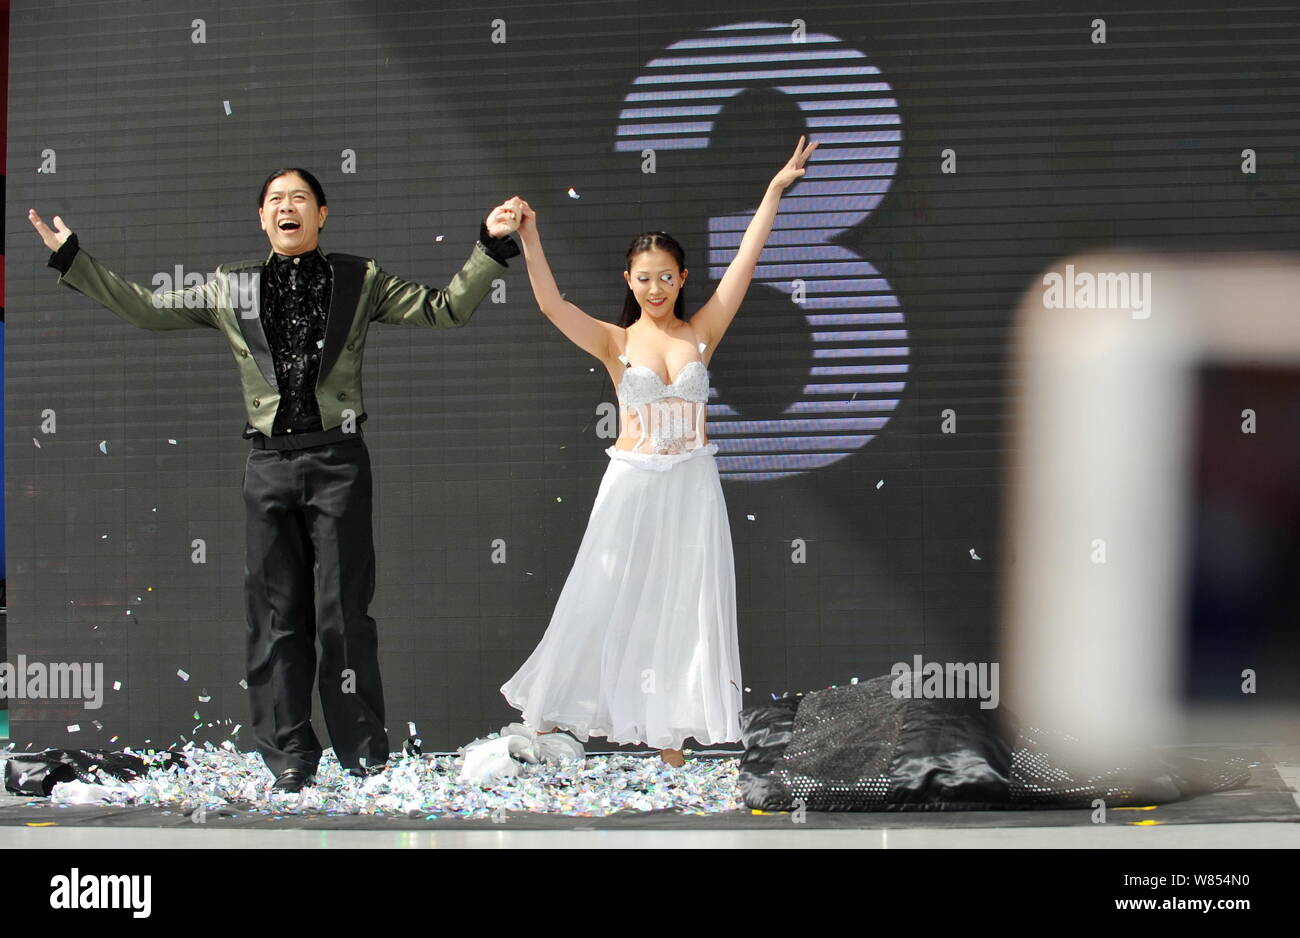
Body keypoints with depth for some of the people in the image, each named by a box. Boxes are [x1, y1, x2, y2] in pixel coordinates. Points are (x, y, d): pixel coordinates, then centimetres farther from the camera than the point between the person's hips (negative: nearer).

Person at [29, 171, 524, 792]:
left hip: (337, 460, -2)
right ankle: (289, 751, 13)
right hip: (269, 462, 2)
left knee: (343, 607, -1)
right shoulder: (232, 288, 11)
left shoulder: (359, 281, 7)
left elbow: (443, 310, 6)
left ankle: (361, 743, 11)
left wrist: (490, 246, -5)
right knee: (276, 610, 4)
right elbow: (148, 310, 15)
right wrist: (72, 258, 12)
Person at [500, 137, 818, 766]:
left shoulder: (701, 333, 3)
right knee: (610, 596, 4)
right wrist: (529, 240, -25)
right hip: (633, 482, -1)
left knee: (683, 600, 3)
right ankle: (557, 705, 19)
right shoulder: (615, 342, 0)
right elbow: (552, 306, -13)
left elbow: (744, 264, -1)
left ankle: (667, 725, 11)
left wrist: (775, 190, -5)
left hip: (692, 484, 1)